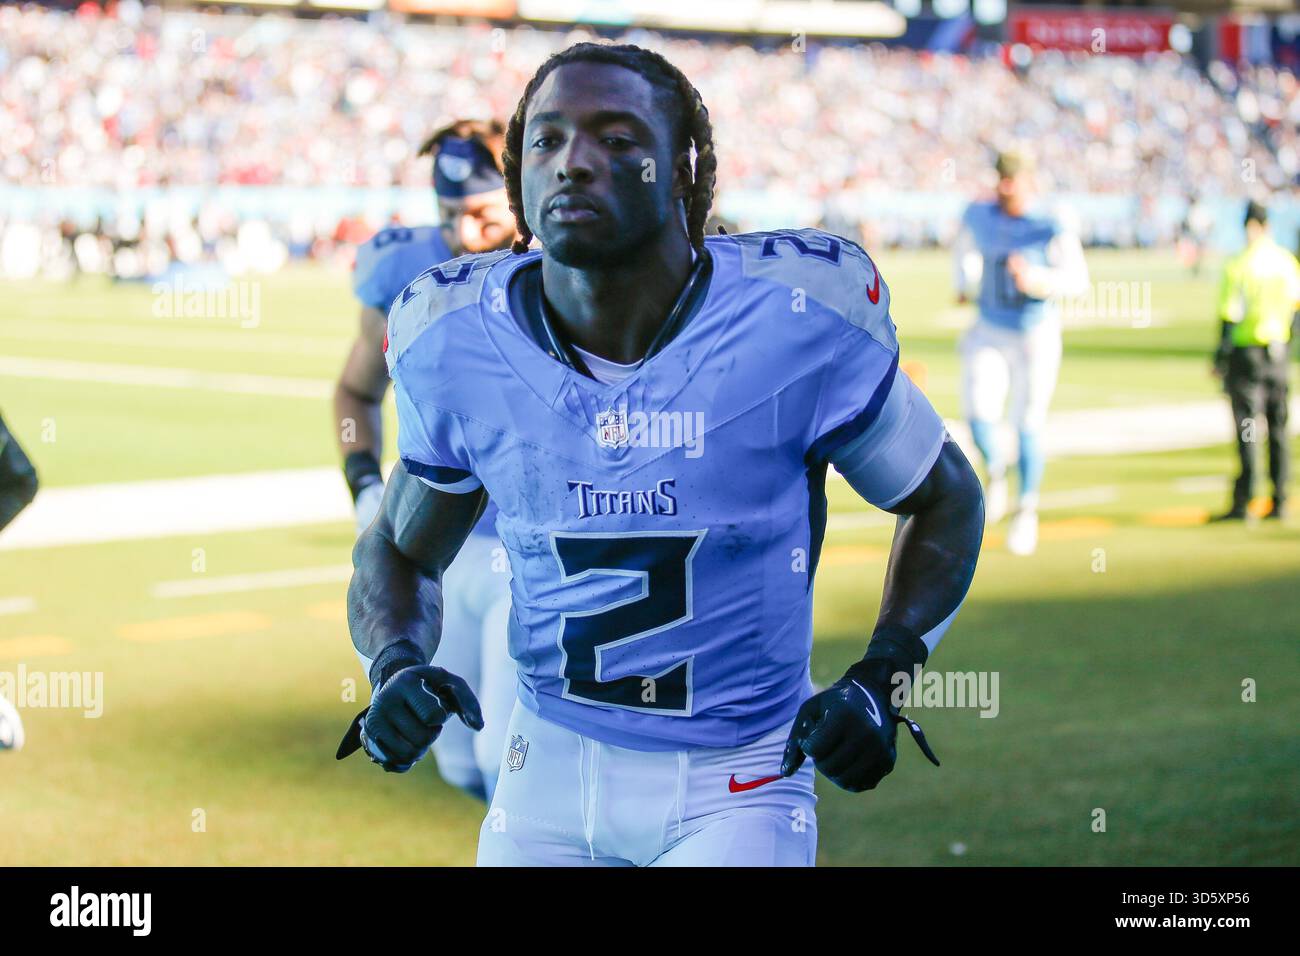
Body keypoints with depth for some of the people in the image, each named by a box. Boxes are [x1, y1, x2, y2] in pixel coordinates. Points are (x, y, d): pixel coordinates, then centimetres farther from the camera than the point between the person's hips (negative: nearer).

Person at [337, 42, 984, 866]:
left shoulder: (799, 319, -16)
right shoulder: (454, 343, -8)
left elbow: (945, 500, 0)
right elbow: (402, 552, 9)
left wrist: (882, 680, -12)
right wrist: (395, 667, -12)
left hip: (736, 785, -3)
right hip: (551, 772, 3)